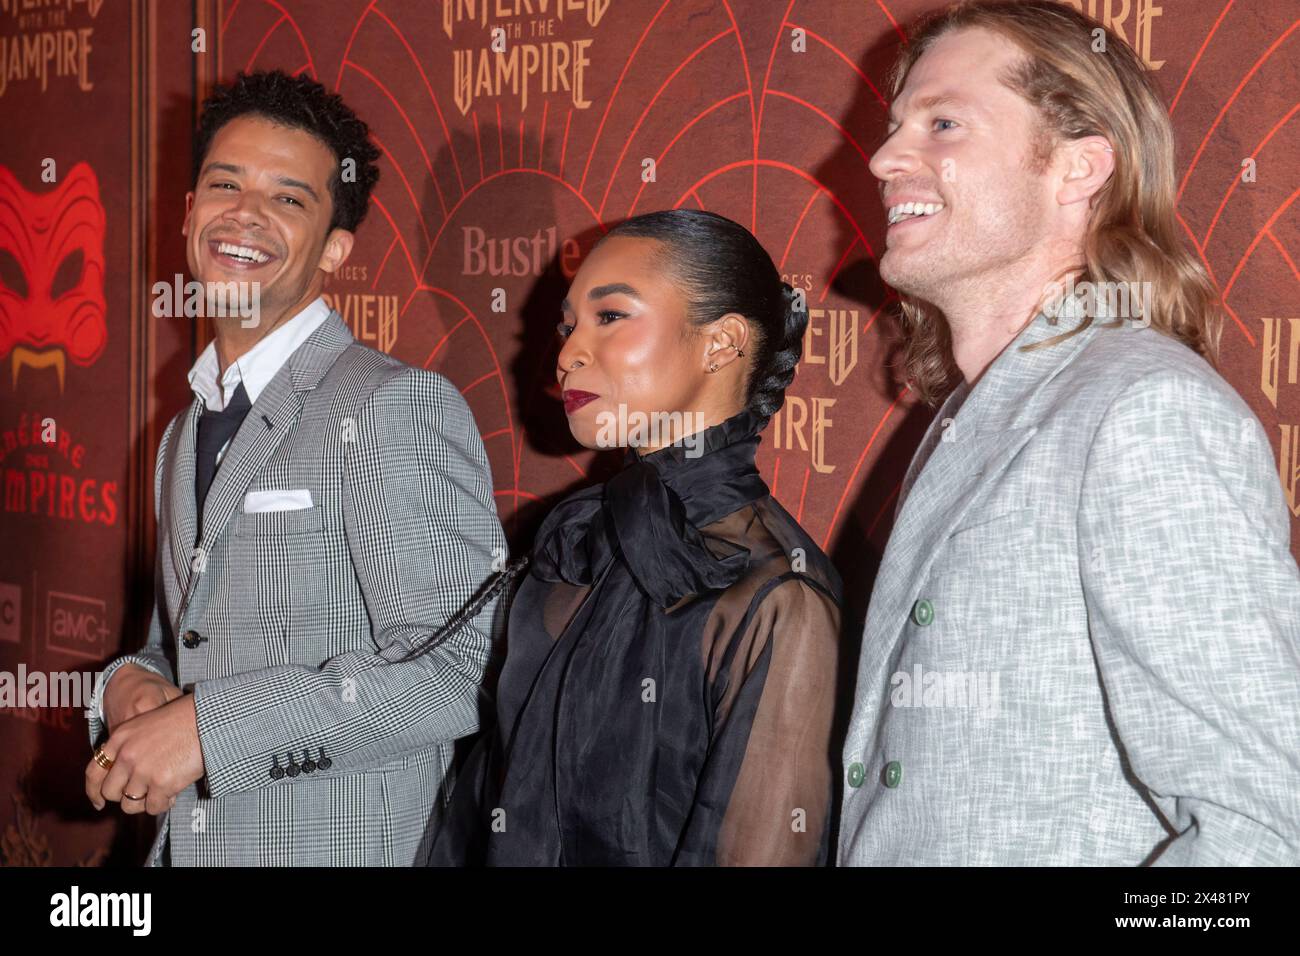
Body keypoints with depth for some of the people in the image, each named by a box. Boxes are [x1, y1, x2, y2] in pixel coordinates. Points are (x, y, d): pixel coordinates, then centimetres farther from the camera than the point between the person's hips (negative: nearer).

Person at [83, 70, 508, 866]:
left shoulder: (400, 406, -14)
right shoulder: (188, 433, 12)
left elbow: (458, 670, -22)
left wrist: (210, 726, -21)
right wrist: (131, 685, -2)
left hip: (344, 848, -7)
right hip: (185, 846, 7)